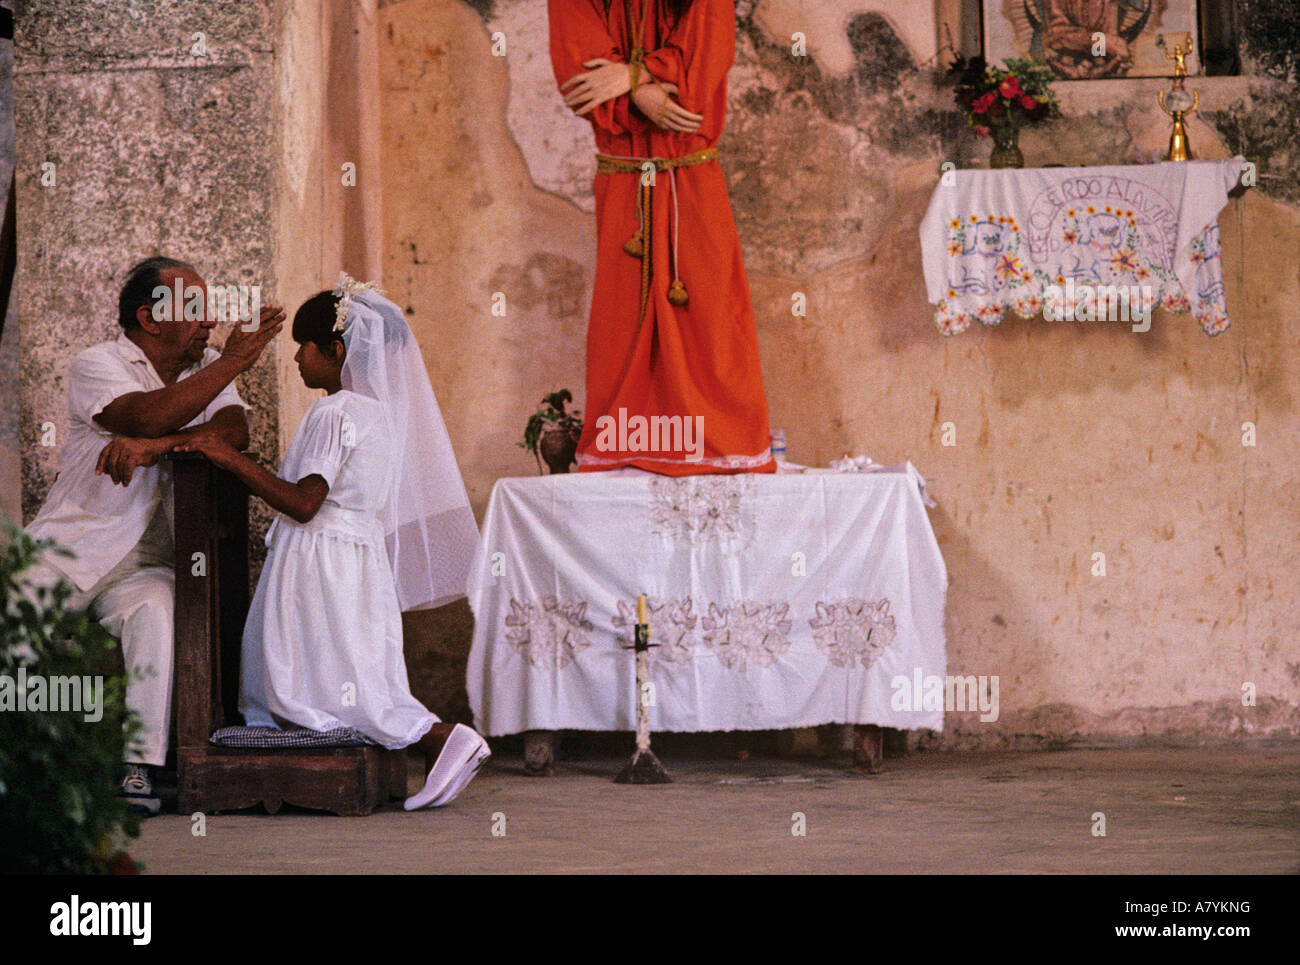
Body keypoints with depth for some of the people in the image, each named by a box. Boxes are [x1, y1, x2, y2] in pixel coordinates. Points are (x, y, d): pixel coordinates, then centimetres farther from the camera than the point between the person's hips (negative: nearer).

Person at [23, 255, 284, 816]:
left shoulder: (206, 369, 11)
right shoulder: (97, 366, -3)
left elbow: (234, 432, -9)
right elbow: (147, 416, -23)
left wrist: (153, 446, -24)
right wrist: (231, 362, -20)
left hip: (142, 563, 2)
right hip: (67, 548, -2)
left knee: (154, 612, -31)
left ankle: (137, 765, -31)